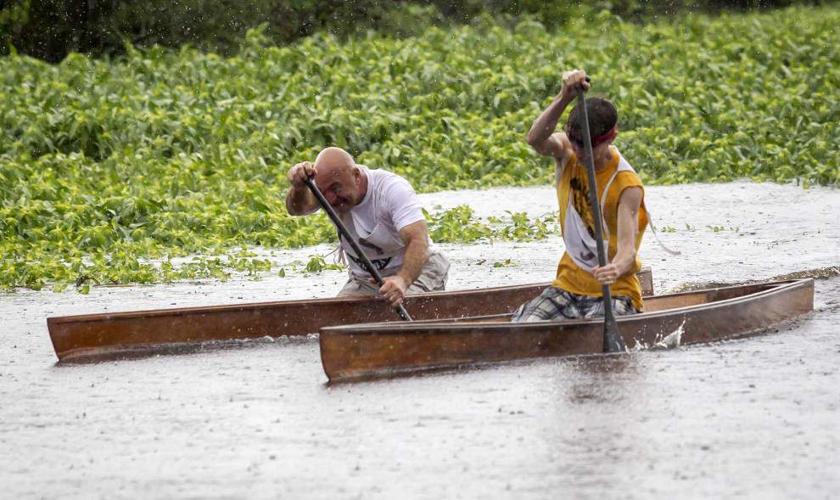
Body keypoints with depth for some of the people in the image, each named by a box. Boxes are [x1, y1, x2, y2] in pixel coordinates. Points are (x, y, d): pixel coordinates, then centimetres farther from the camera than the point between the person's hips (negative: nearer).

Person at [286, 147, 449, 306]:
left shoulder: (393, 189, -25)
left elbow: (418, 241, -38)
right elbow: (297, 208, -30)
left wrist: (403, 280, -57)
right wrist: (299, 188, -55)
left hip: (416, 270, -5)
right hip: (364, 279, 5)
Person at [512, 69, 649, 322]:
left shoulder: (627, 184, -16)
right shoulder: (566, 153, -2)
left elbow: (627, 248, -27)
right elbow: (536, 139, -26)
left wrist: (617, 269, -51)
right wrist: (565, 97, -42)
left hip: (615, 291, -4)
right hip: (569, 283, 4)